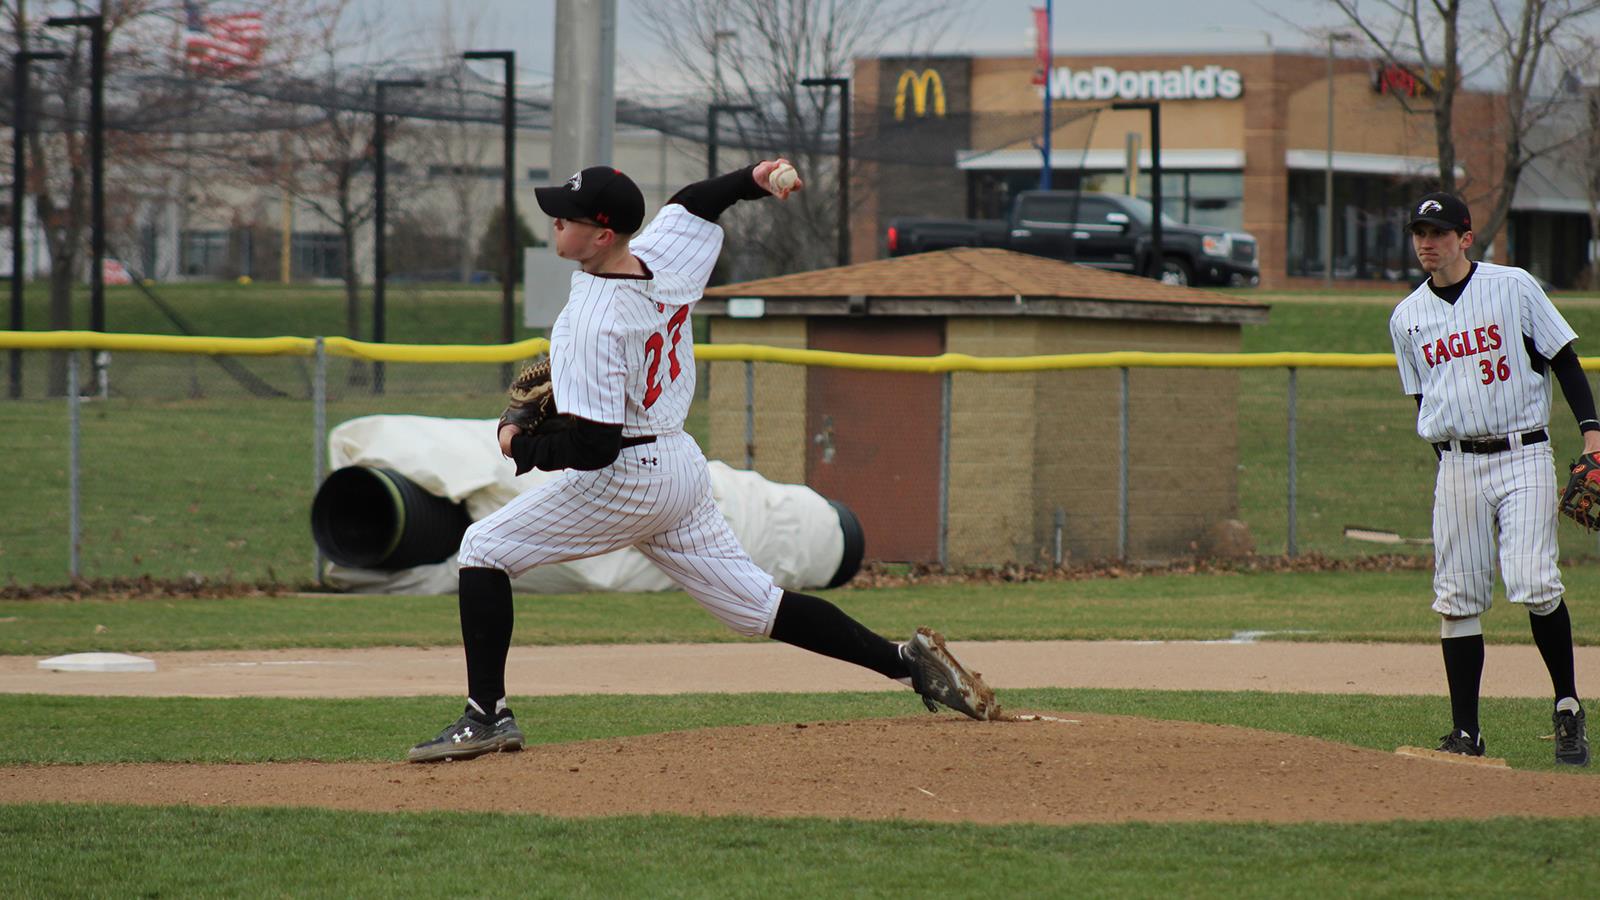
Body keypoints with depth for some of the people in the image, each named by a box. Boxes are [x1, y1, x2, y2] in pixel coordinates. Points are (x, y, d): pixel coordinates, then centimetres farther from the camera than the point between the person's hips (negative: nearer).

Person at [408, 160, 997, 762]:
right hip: (685, 468, 9)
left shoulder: (595, 321, -25)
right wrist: (754, 181, 10)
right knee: (753, 604, 15)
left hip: (624, 481, -9)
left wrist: (522, 446, -10)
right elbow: (694, 202, 23)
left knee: (484, 550, 1)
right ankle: (906, 661, 8)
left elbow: (593, 446, -25)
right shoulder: (662, 258, -1)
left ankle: (486, 717, -5)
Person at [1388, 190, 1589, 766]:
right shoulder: (1407, 318, 10)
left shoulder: (1513, 287, 0)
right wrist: (1444, 446, 8)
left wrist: (1590, 430, -8)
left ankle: (1568, 708, 1)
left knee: (1533, 583, -16)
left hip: (1524, 456, -4)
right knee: (1457, 597, 0)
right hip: (1456, 464, 4)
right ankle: (1465, 733, 5)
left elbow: (1563, 359, 1)